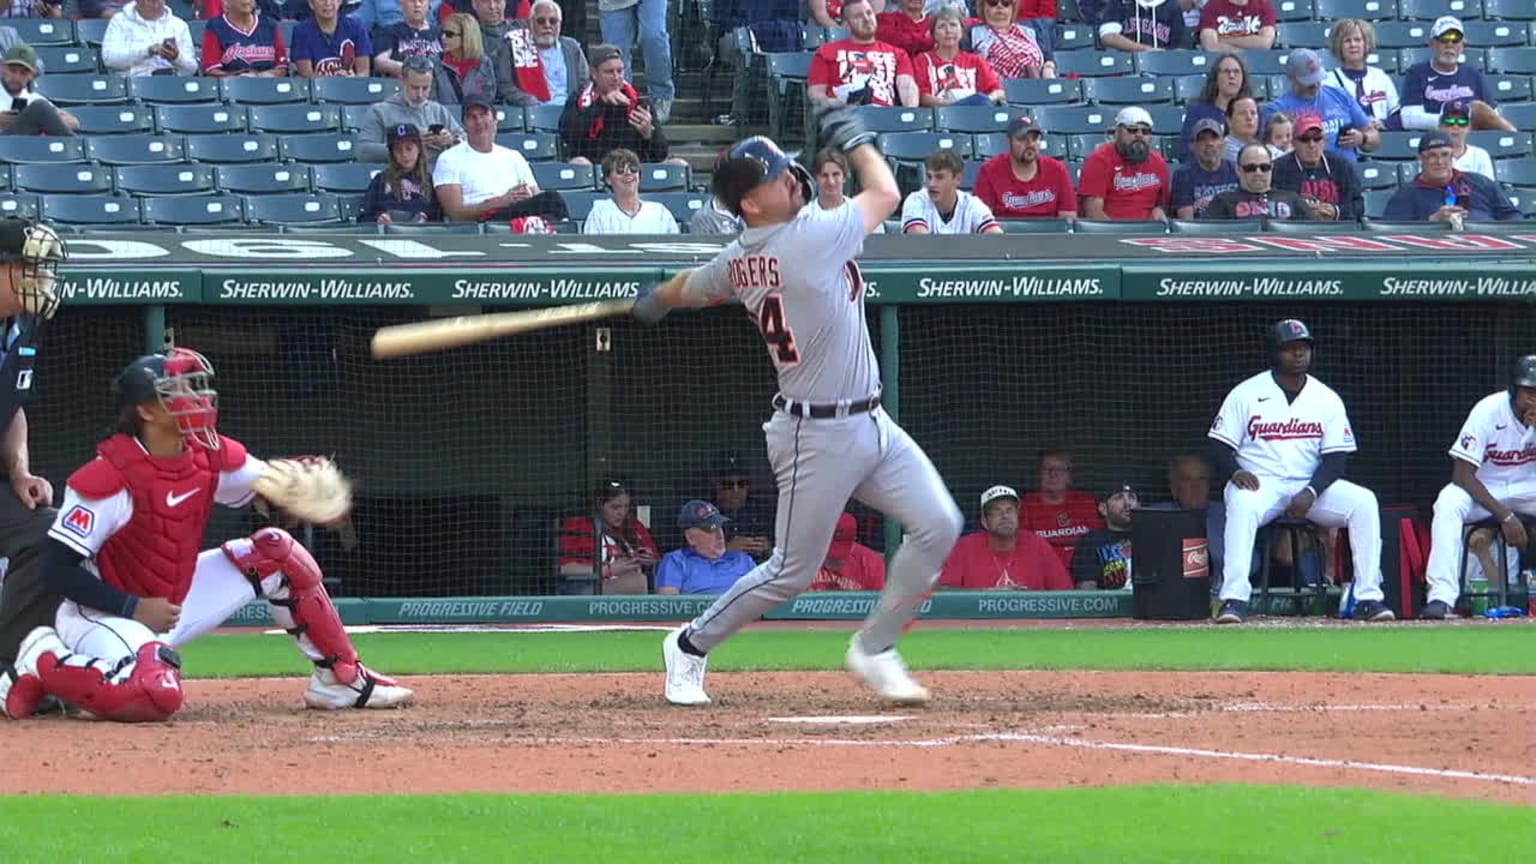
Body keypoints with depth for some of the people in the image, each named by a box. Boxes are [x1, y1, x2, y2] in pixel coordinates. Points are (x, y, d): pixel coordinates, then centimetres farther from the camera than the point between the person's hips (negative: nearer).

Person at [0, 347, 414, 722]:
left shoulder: (212, 456, -4)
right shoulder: (109, 477, -25)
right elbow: (57, 569, -23)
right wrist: (133, 609, -28)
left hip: (175, 603, 8)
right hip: (105, 613, -8)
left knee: (276, 553, 2)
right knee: (157, 696, -38)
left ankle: (341, 677, 12)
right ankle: (44, 662, -11)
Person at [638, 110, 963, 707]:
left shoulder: (737, 260, 4)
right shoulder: (809, 239, -21)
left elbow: (689, 289, 25)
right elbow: (885, 193, -8)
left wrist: (655, 301, 48)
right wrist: (852, 136, 9)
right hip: (817, 435, -9)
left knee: (938, 526, 1)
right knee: (792, 571, 2)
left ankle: (873, 651, 13)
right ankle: (690, 646, 21)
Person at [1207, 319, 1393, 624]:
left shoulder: (1327, 399, 6)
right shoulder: (1246, 394, 1)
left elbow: (1336, 458, 2)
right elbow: (1219, 447, 0)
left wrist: (1311, 492, -17)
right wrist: (1235, 472, -24)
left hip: (1311, 486, 3)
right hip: (1259, 484, -3)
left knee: (1364, 501, -23)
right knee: (1242, 504, -38)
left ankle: (1368, 598, -23)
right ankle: (1234, 599, -41)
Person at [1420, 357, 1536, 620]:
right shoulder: (1488, 411, -20)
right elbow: (1463, 475, -21)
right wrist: (1505, 516, -28)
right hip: (1482, 490, -3)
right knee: (1449, 503, -36)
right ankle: (1441, 597, -42)